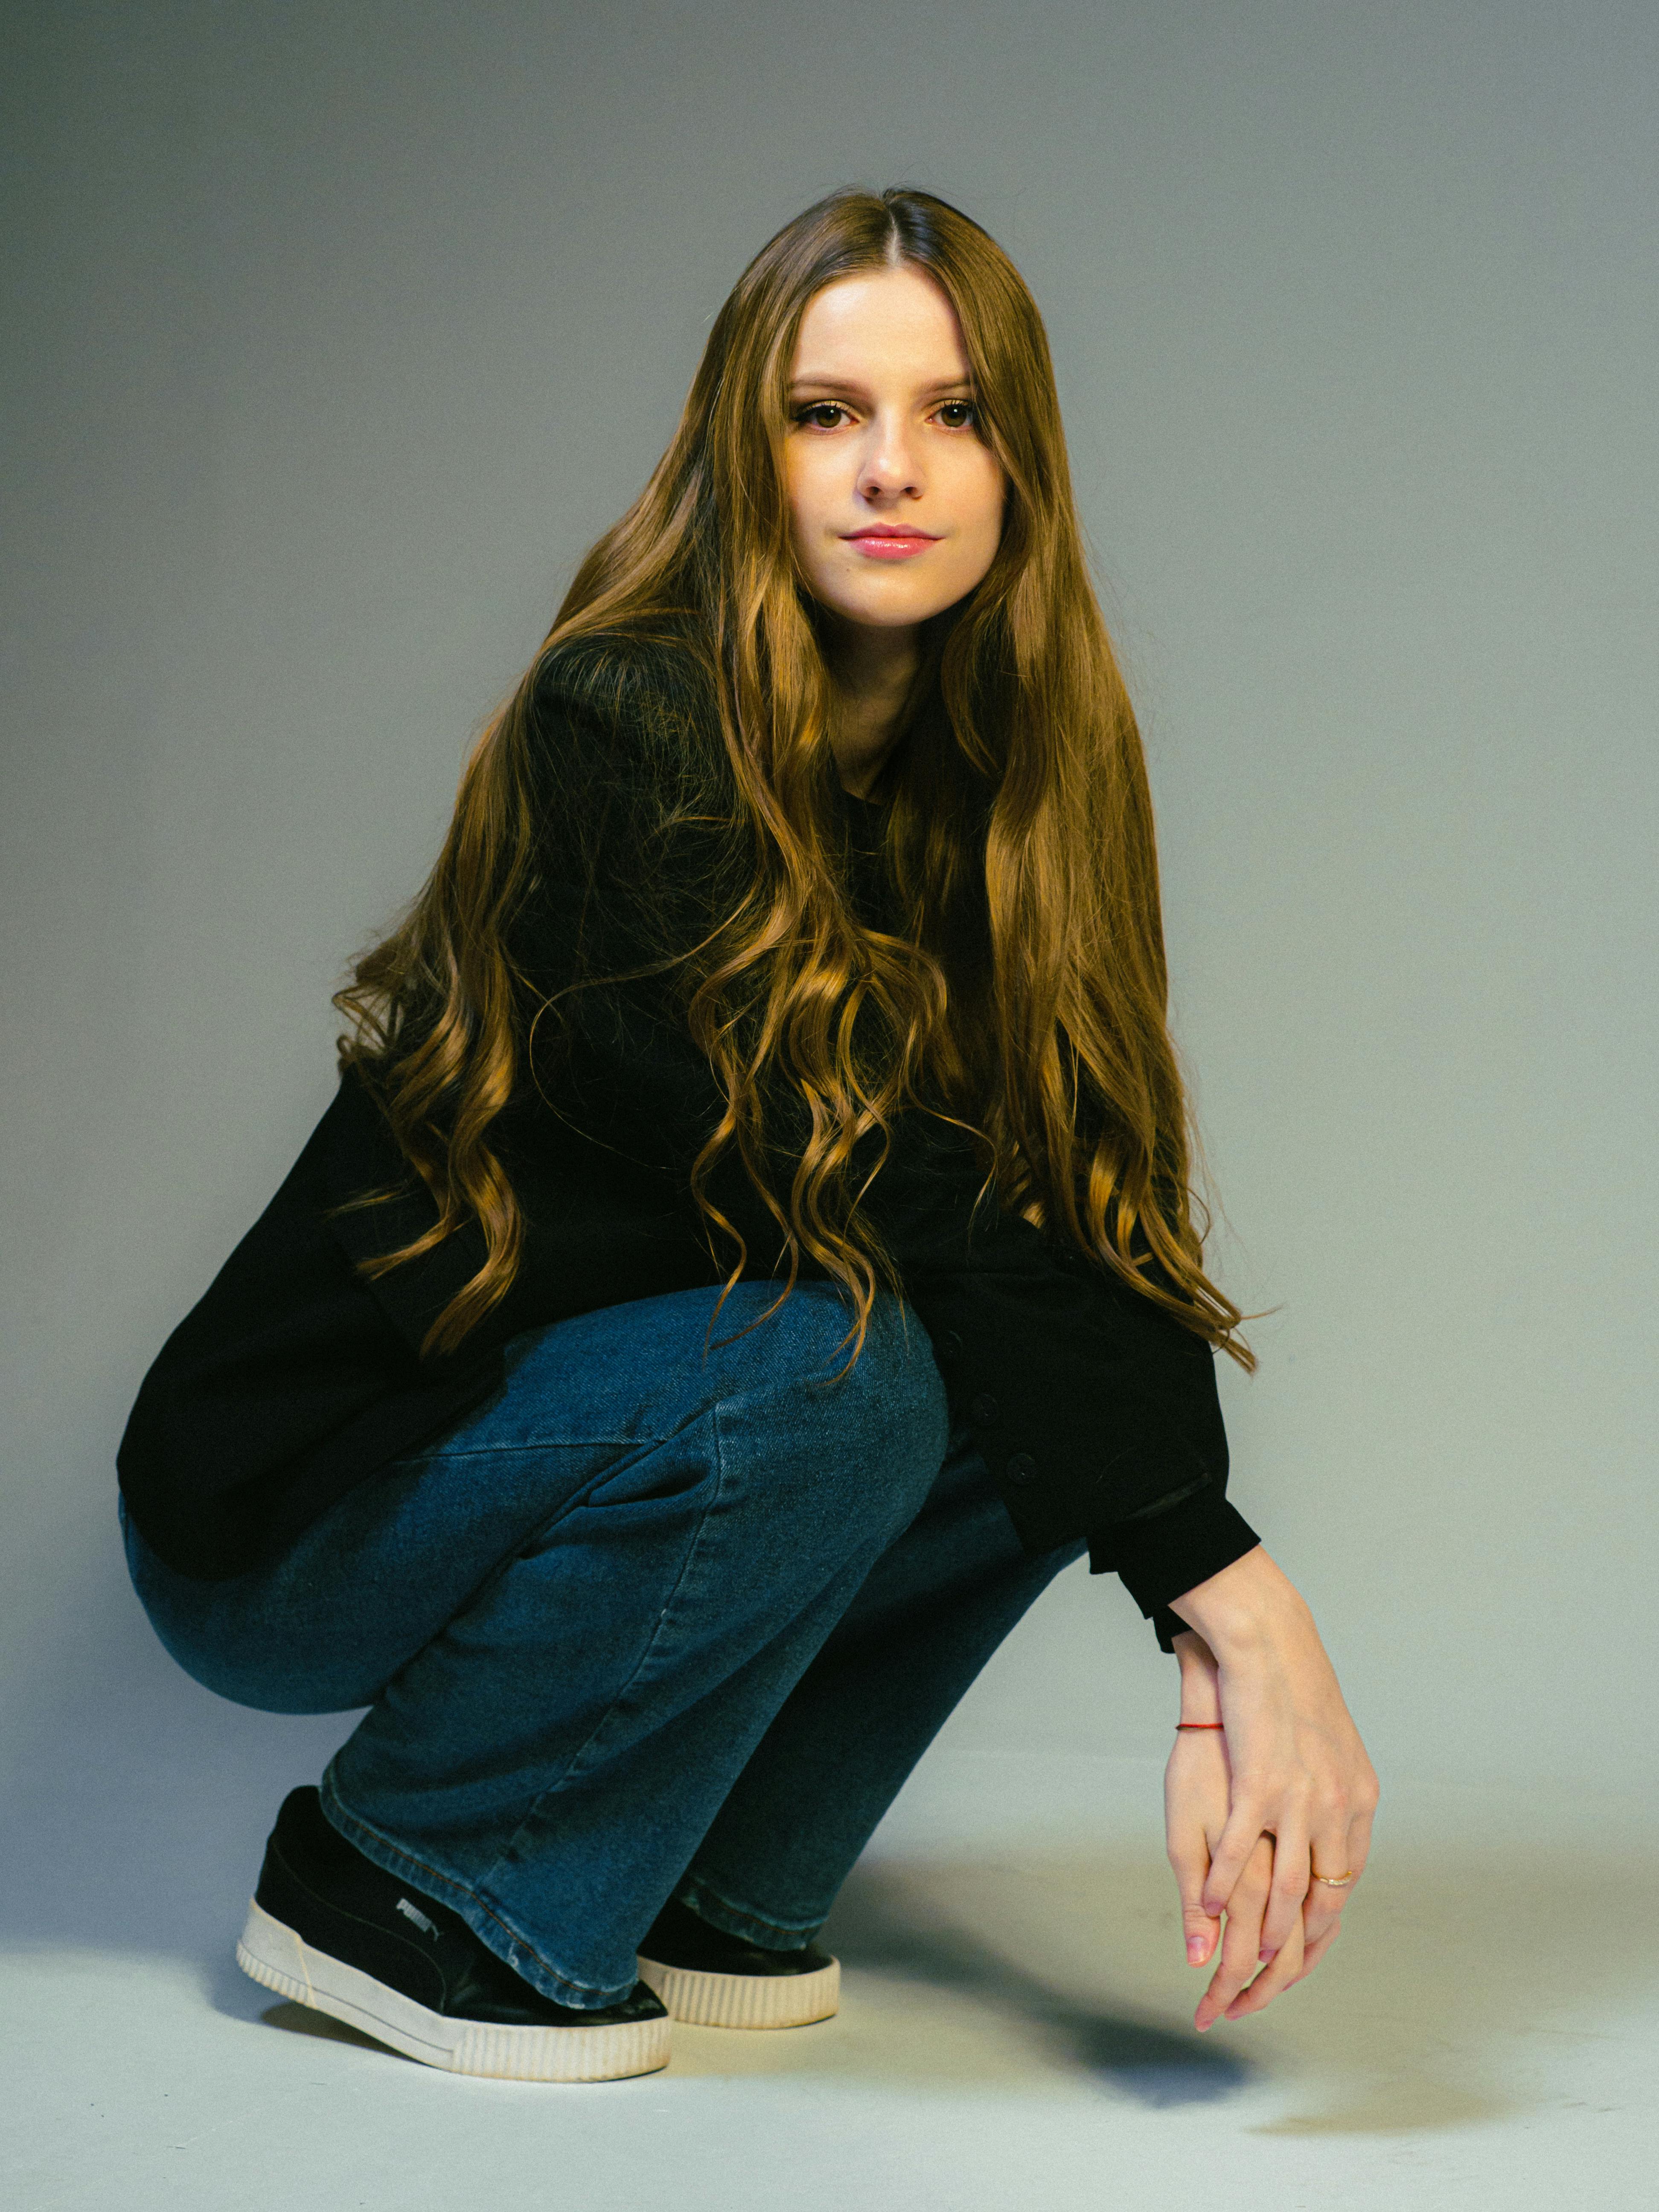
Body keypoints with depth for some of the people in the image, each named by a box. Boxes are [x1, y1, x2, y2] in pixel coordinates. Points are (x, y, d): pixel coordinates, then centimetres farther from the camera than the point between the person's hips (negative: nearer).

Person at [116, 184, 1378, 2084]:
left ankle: (715, 1885, 3)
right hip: (293, 1505, -6)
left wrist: (1213, 1685, -24)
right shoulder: (625, 730, -22)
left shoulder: (1006, 769, -3)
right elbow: (877, 1194, -28)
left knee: (1065, 1376, -13)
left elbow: (1099, 1203, -12)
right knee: (833, 1365, -29)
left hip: (579, 1426, 6)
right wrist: (1230, 1586, -31)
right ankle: (403, 1874, -9)